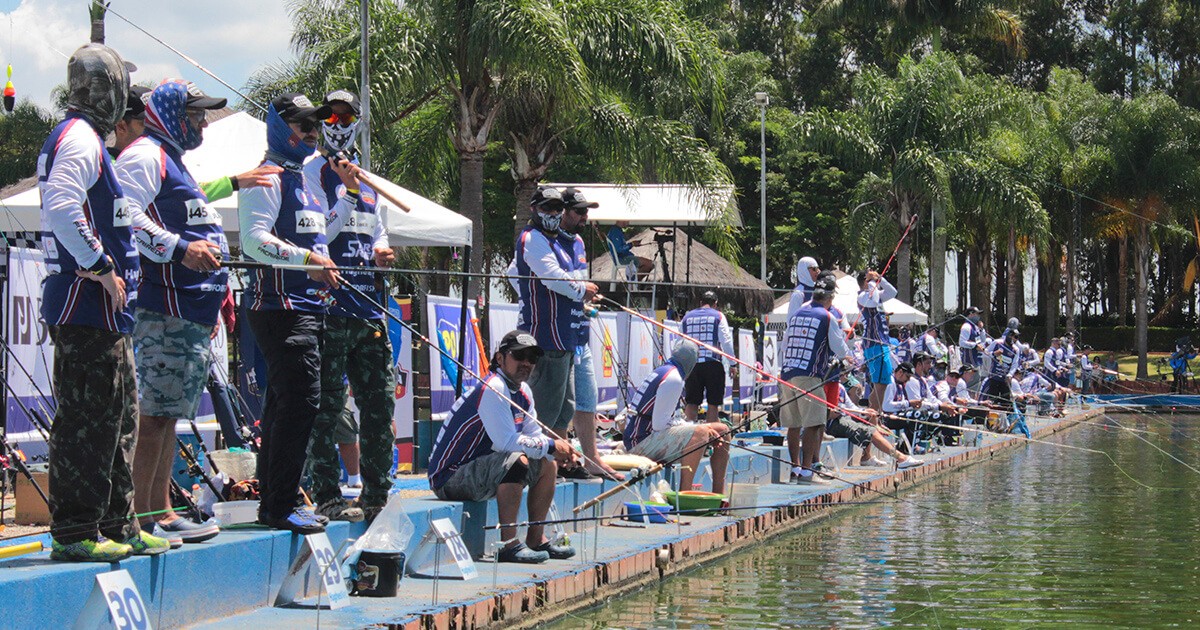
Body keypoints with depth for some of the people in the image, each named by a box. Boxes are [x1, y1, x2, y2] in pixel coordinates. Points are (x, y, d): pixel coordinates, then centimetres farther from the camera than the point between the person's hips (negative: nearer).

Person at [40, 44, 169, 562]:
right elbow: (60, 209, -27)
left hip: (104, 311, 11)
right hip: (87, 307, -11)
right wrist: (101, 267, -21)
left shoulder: (85, 139, 20)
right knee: (86, 418, -8)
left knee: (120, 416, 15)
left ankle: (117, 524, 22)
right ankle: (73, 532, -5)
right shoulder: (79, 139, -13)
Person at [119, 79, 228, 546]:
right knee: (156, 411, -12)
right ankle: (141, 518, -12)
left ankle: (162, 511, 15)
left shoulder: (174, 162, 28)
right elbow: (124, 216, -20)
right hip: (166, 307, -10)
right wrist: (180, 248, -26)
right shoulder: (145, 155, -5)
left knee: (169, 412, 11)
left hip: (192, 310, 10)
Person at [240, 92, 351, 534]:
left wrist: (349, 189, 21)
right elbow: (254, 240, -20)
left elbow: (322, 238, 29)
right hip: (280, 307, -10)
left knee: (284, 403, 12)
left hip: (308, 305, 10)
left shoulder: (303, 178, 21)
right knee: (301, 400, -14)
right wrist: (307, 258, -27)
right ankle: (282, 506, -12)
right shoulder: (269, 178, -8)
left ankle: (272, 502, 18)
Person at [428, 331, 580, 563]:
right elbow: (506, 442, -27)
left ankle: (536, 539, 18)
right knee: (517, 461, -32)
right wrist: (550, 447, -19)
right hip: (449, 477, -10)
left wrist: (561, 453, -7)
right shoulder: (492, 390, -20)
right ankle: (509, 545, -29)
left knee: (548, 465, 13)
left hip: (479, 469, 10)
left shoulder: (523, 391, 11)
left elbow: (534, 436, 13)